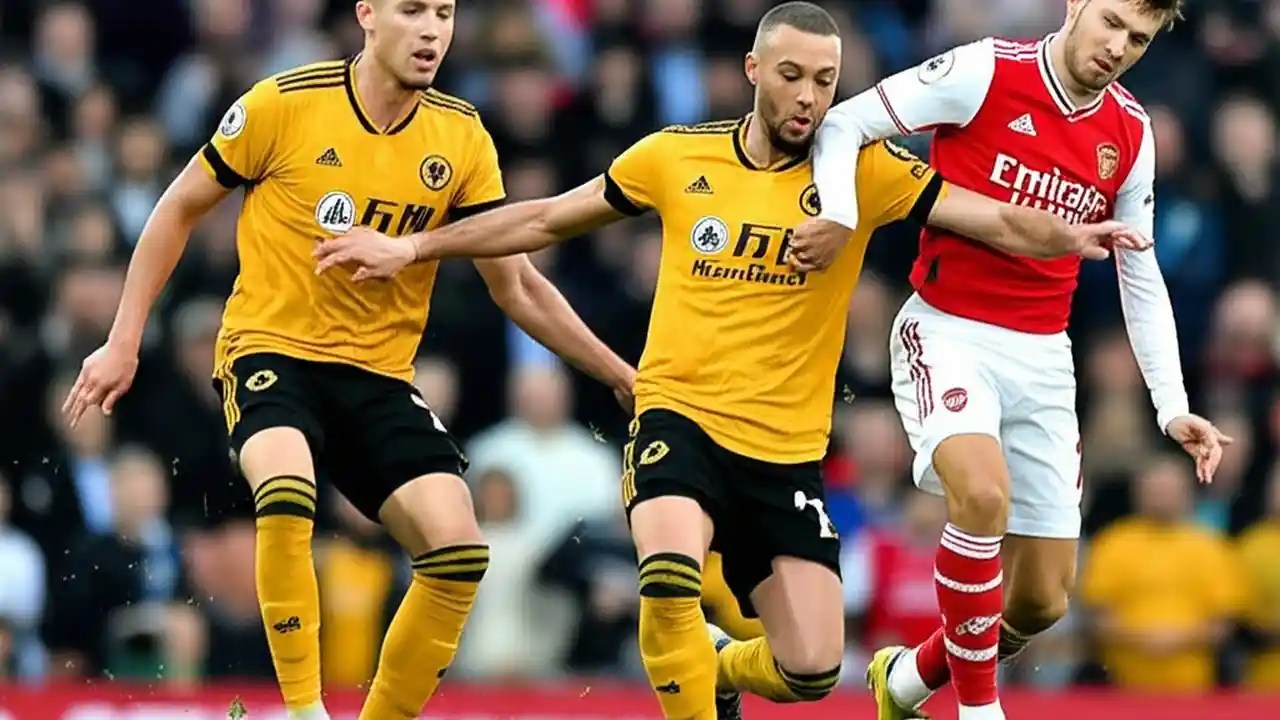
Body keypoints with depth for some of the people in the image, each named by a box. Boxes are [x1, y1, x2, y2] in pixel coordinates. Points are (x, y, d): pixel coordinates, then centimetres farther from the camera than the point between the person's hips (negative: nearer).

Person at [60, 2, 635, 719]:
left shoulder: (463, 139, 0)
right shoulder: (285, 103, -10)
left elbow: (518, 287, 8)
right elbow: (179, 209, 3)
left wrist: (621, 375, 4)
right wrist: (124, 341, 1)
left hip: (378, 374, 4)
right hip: (271, 348, -4)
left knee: (458, 547, -15)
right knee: (287, 490, -35)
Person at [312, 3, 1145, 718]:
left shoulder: (862, 171, -3)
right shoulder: (676, 157, 2)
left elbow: (998, 221, -8)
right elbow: (547, 218, 14)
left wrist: (1070, 236, -28)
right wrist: (412, 248, 14)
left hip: (787, 451, 1)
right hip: (680, 417, -1)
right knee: (670, 575, -32)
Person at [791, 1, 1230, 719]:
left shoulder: (1130, 133, 6)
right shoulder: (986, 71, -10)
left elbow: (1142, 278, 14)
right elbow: (844, 124, -7)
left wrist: (1174, 408, 8)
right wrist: (840, 217, -24)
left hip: (1042, 358, 5)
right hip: (946, 332, -5)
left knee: (1043, 599, 3)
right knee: (982, 491, -34)